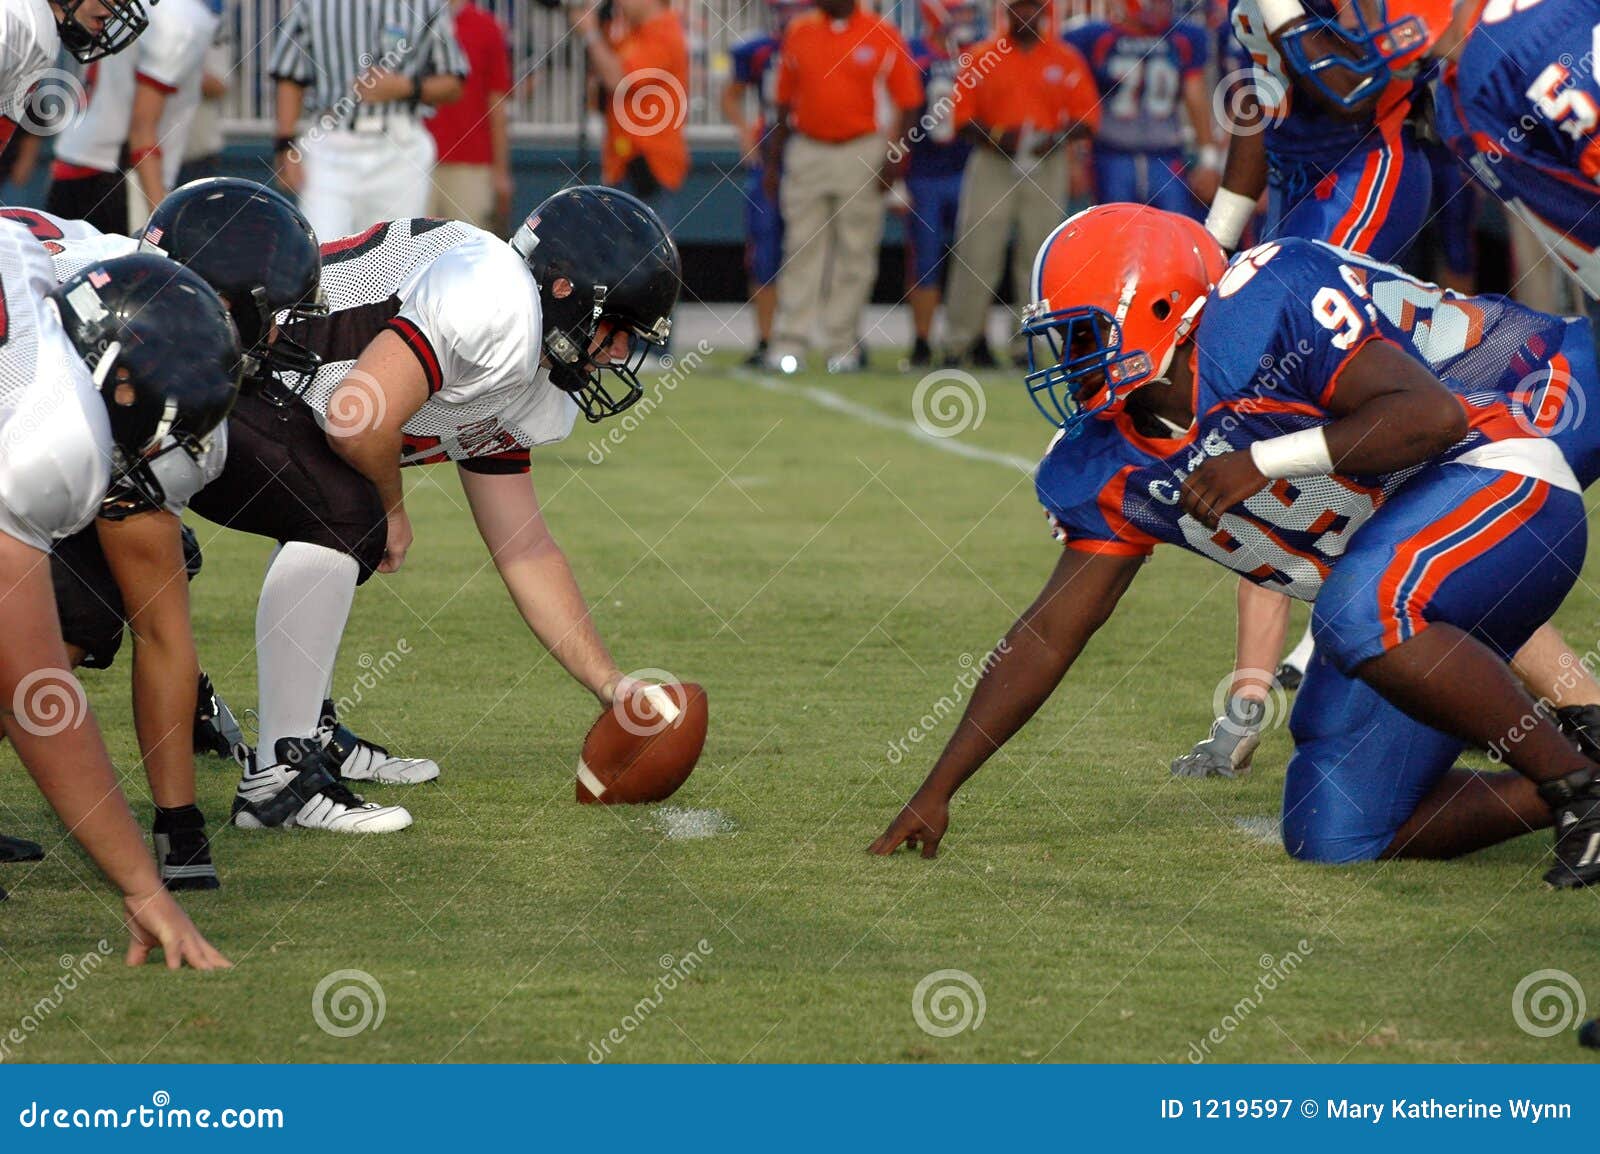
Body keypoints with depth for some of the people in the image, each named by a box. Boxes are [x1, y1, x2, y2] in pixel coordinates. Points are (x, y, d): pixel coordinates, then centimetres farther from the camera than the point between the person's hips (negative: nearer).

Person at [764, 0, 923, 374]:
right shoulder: (799, 33, 7)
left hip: (862, 157, -2)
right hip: (806, 153, 2)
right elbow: (784, 104, 13)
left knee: (855, 254, 1)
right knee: (800, 251, 0)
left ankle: (843, 345, 7)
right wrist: (773, 162, 11)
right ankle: (790, 342, 0)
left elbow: (908, 103, -1)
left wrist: (897, 155, -11)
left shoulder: (883, 36, -2)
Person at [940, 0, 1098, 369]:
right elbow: (962, 115, 2)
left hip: (1045, 168, 1)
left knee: (1036, 256, 1)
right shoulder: (982, 57, 4)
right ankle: (964, 337, 1)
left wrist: (1055, 138, -13)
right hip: (992, 163, -1)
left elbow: (1087, 117, 4)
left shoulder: (1066, 59, 5)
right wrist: (995, 136, -15)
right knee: (976, 252, -5)